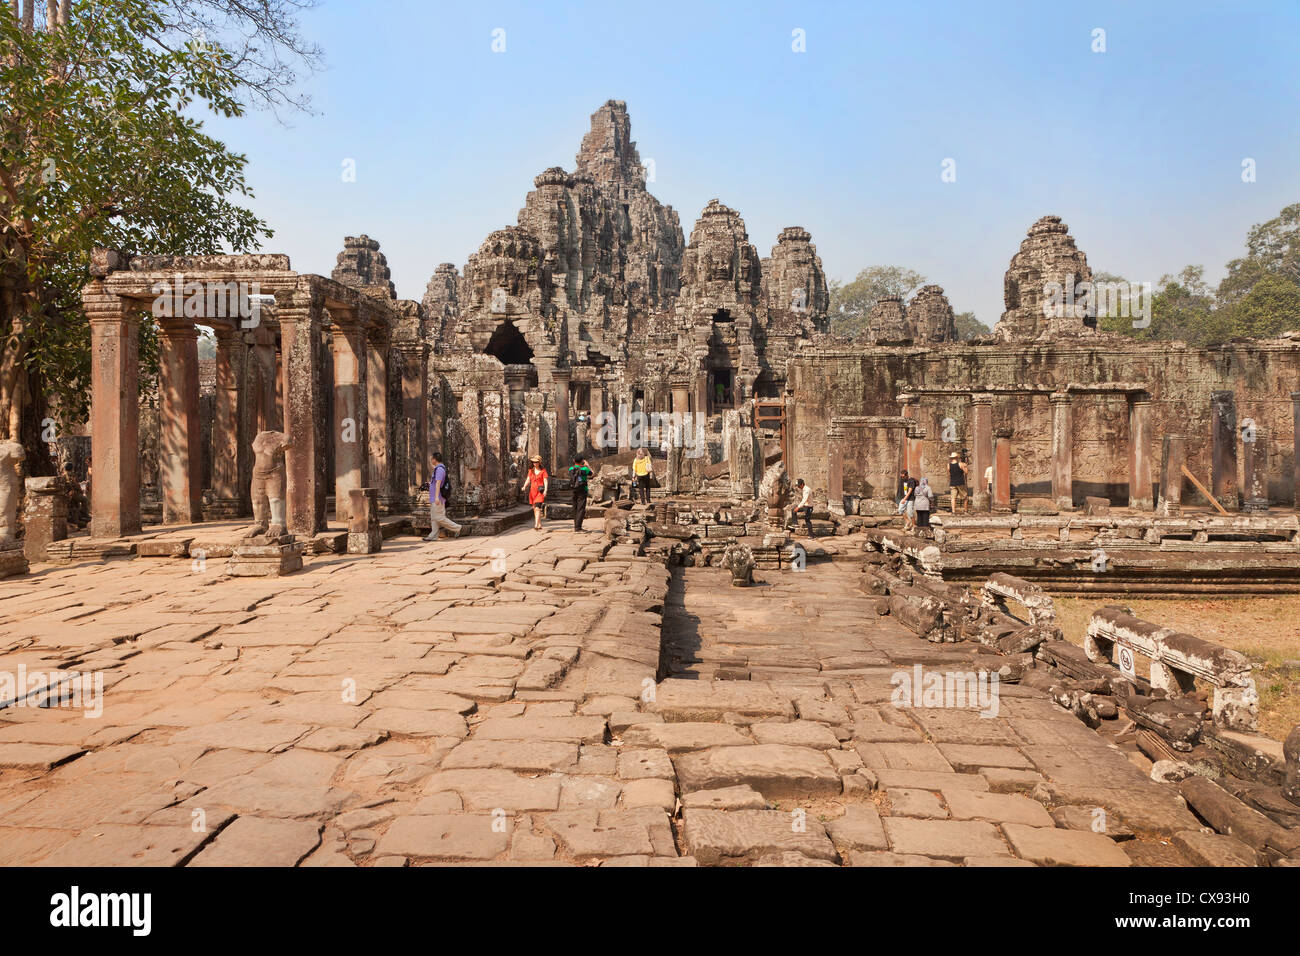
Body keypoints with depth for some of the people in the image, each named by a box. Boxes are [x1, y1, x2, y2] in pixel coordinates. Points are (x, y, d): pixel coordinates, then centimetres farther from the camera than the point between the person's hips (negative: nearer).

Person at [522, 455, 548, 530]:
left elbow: (545, 481, -4)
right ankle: (539, 525, 21)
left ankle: (536, 526, -25)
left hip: (540, 491, -5)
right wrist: (524, 486, -9)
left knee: (537, 508, -17)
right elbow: (528, 480, 10)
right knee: (535, 509, 10)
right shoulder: (531, 471, 13)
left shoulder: (543, 471, 0)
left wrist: (545, 490, -18)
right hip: (532, 491, 5)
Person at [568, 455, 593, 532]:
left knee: (575, 509, 14)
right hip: (582, 491, -5)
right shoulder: (584, 469, -10)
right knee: (581, 509, -5)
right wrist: (587, 465, 17)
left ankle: (576, 525, 20)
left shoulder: (571, 469, 1)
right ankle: (577, 527, -12)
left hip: (573, 491, 5)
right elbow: (593, 473, 8)